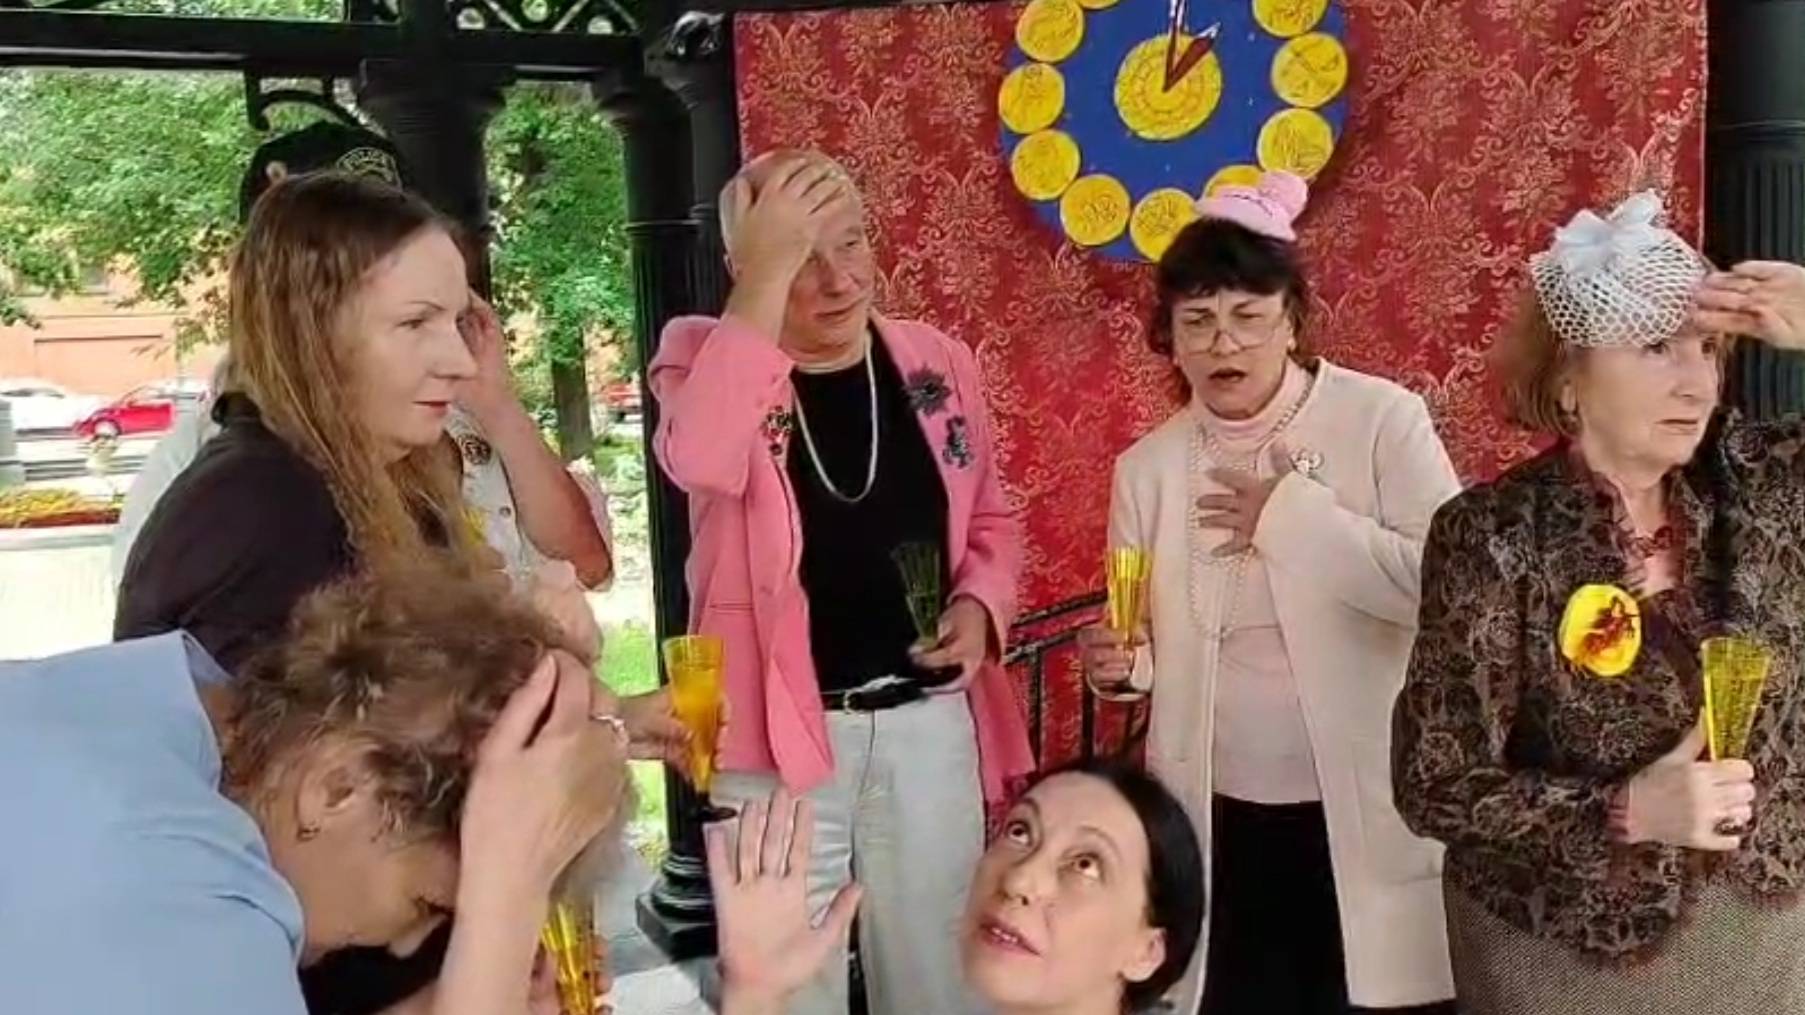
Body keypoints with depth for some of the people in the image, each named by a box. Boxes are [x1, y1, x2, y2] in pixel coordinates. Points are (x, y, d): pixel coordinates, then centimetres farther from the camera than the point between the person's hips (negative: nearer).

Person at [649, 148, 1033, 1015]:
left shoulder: (938, 364, 3)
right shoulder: (706, 357, -7)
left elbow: (988, 520, 15)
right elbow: (699, 461, -31)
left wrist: (980, 603, -6)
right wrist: (766, 278, -28)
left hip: (930, 721, 3)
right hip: (780, 727, -3)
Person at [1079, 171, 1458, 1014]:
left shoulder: (1383, 419, -7)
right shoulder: (1148, 465, 4)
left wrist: (1296, 516, -17)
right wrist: (1123, 662, -10)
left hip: (1365, 814, -3)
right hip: (1217, 820, 3)